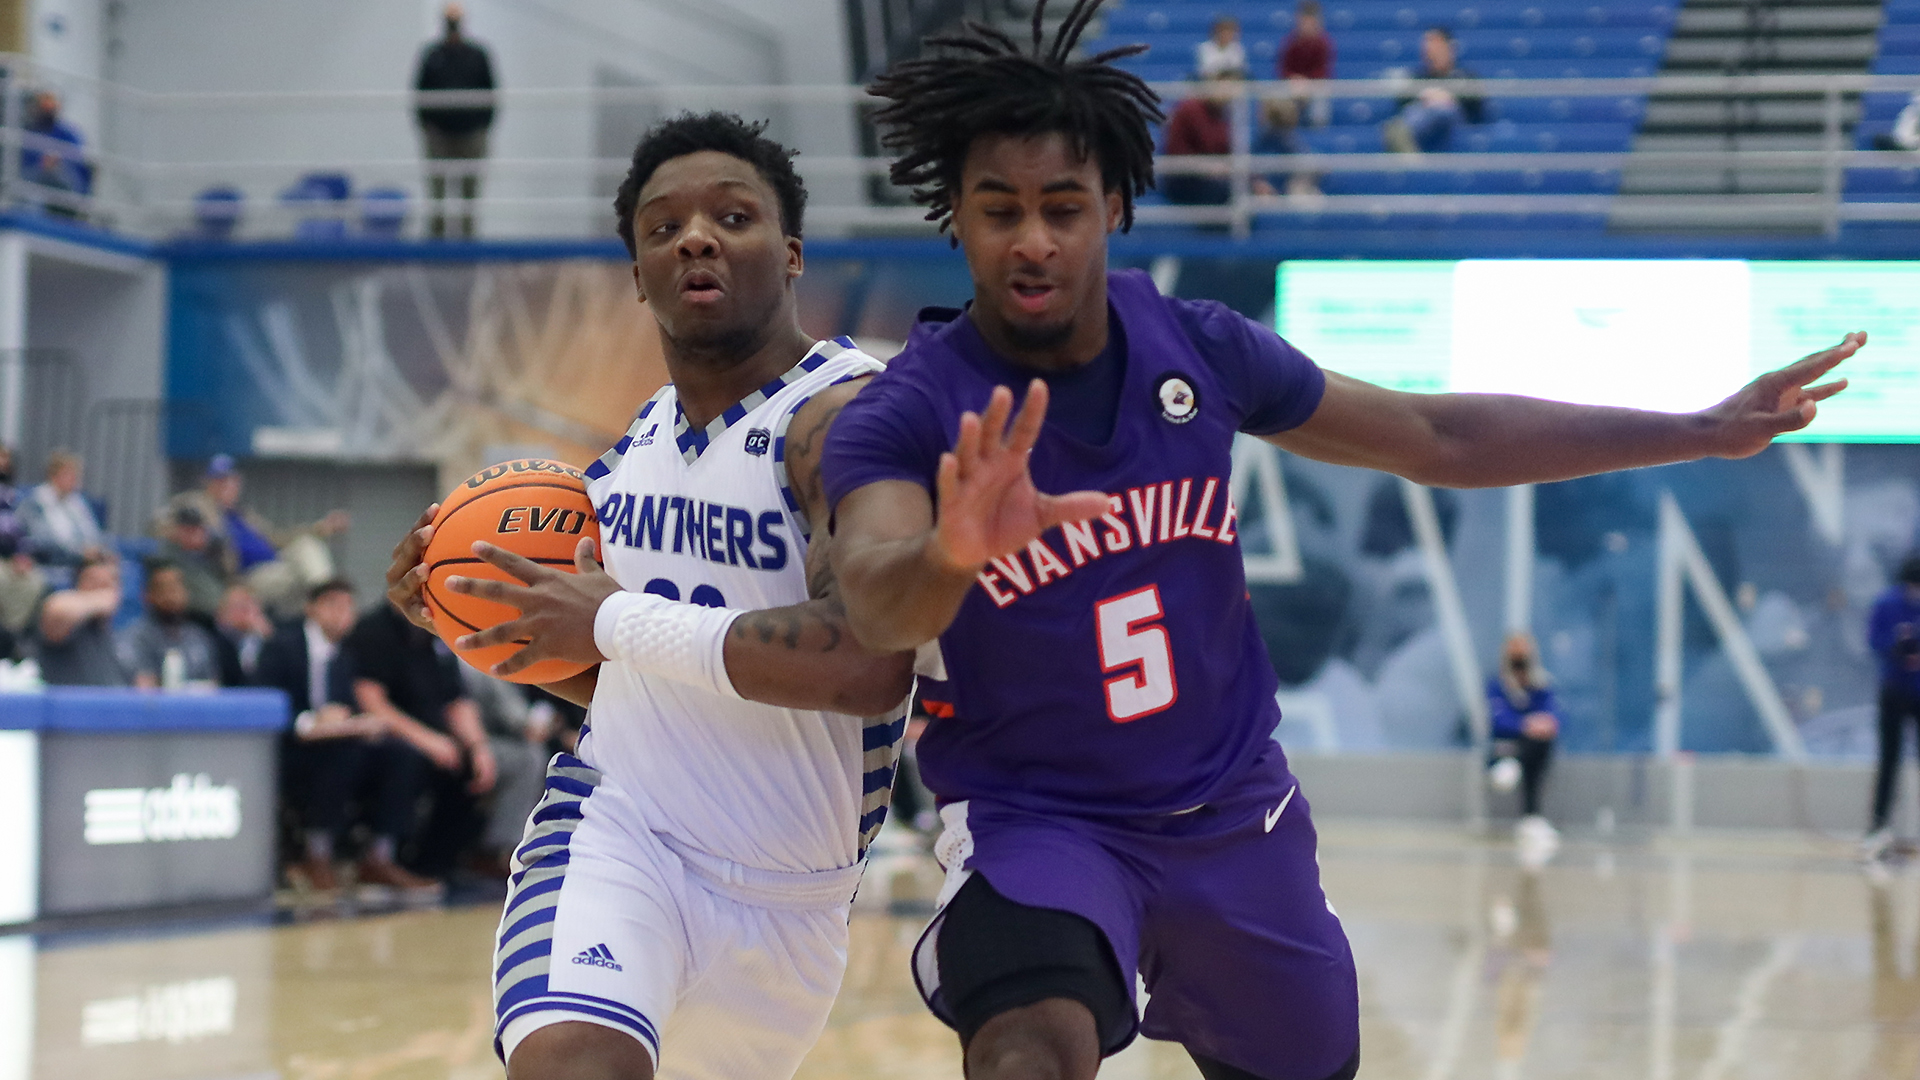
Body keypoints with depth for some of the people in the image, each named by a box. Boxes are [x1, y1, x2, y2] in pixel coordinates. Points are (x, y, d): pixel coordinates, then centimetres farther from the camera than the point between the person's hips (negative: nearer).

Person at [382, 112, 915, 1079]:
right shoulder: (644, 435, 6)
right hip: (616, 827, 3)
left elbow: (867, 667, -32)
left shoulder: (847, 415, -16)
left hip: (790, 890, -2)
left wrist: (615, 621, -22)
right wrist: (477, 614, 1)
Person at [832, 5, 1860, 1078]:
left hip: (1234, 812, 5)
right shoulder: (905, 418, -18)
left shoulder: (1197, 347, -6)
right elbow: (874, 604, -38)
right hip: (1036, 819, -5)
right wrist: (950, 556, -62)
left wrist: (1706, 432, 5)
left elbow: (1438, 438, 5)